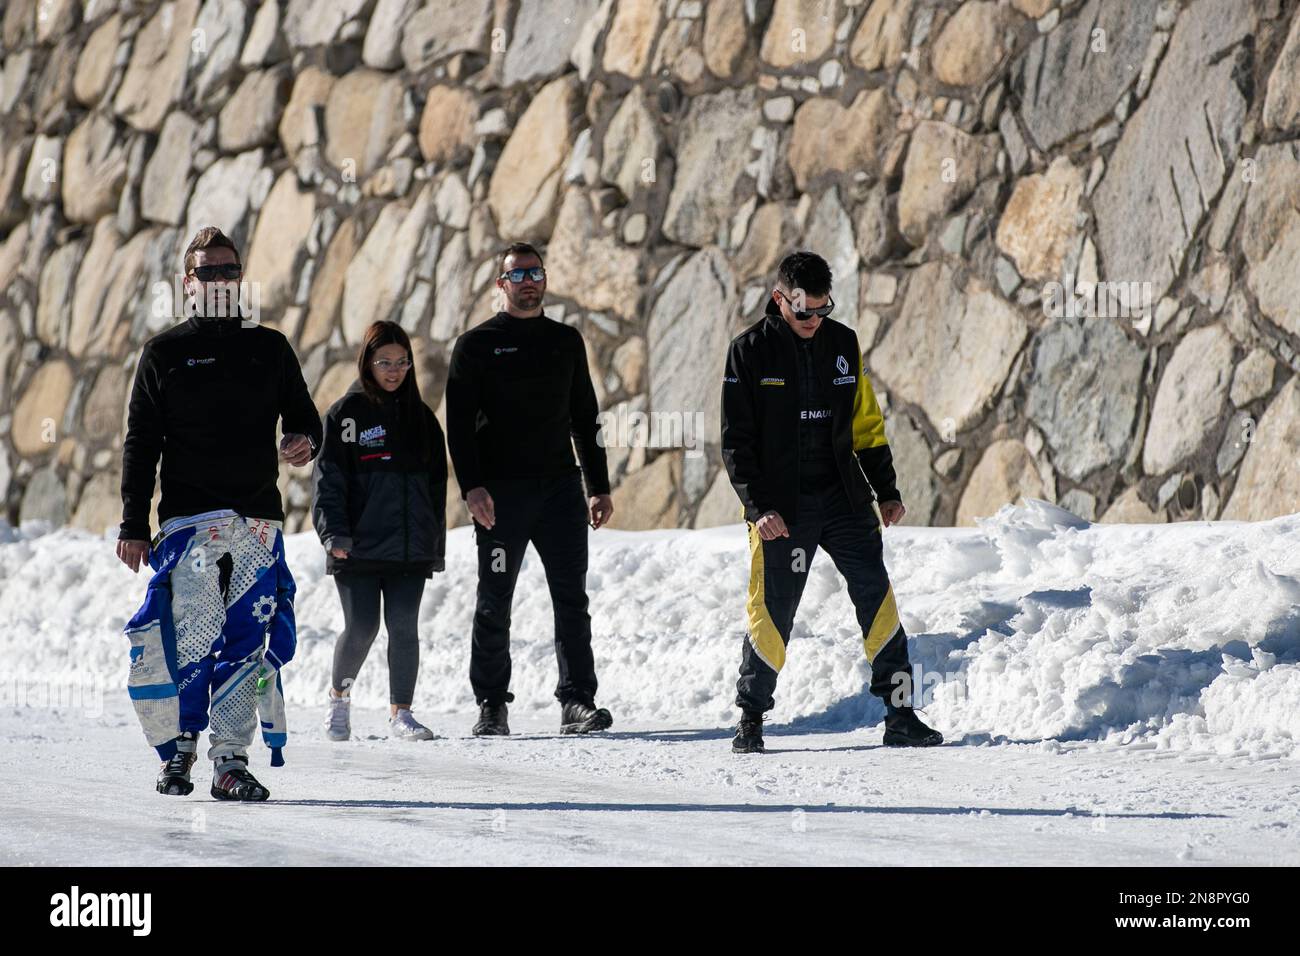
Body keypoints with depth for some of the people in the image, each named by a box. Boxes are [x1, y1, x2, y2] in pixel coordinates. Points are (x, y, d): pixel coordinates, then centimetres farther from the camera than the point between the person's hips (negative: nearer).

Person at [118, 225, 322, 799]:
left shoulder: (270, 348, 12)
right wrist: (133, 525, -1)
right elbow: (140, 444, 5)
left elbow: (303, 415, 17)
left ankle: (231, 761, 2)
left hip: (258, 521, 2)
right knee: (187, 639, -10)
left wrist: (304, 440, -9)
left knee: (248, 643, -2)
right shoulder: (164, 353, 7)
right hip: (187, 519, -2)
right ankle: (178, 747, 6)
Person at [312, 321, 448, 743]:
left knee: (404, 628, -2)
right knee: (361, 628, -5)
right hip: (359, 546, -4)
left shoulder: (421, 417, 14)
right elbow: (329, 476, -4)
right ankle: (339, 697, 19)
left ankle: (400, 712, 4)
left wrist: (436, 543, 13)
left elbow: (436, 484, 18)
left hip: (410, 546, 4)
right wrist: (334, 532, -15)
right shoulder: (346, 414, 1)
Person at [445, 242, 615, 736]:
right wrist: (472, 487, -16)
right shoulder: (477, 344, 3)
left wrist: (599, 486, 13)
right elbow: (459, 421, -4)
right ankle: (491, 706, 9)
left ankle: (577, 702, -4)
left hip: (560, 487, 3)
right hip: (501, 492, -3)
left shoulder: (566, 341, 14)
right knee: (495, 604, 2)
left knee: (571, 598, -4)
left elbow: (585, 418, 19)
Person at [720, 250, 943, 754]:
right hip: (781, 507, -3)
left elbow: (866, 423, 15)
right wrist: (758, 507, -13)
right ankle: (751, 716, 15)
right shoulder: (750, 351, -4)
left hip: (844, 498, 3)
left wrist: (887, 491, 10)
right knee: (772, 610, -1)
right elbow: (736, 440, -4)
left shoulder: (842, 343, 7)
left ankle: (900, 713, -4)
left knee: (877, 595, -6)